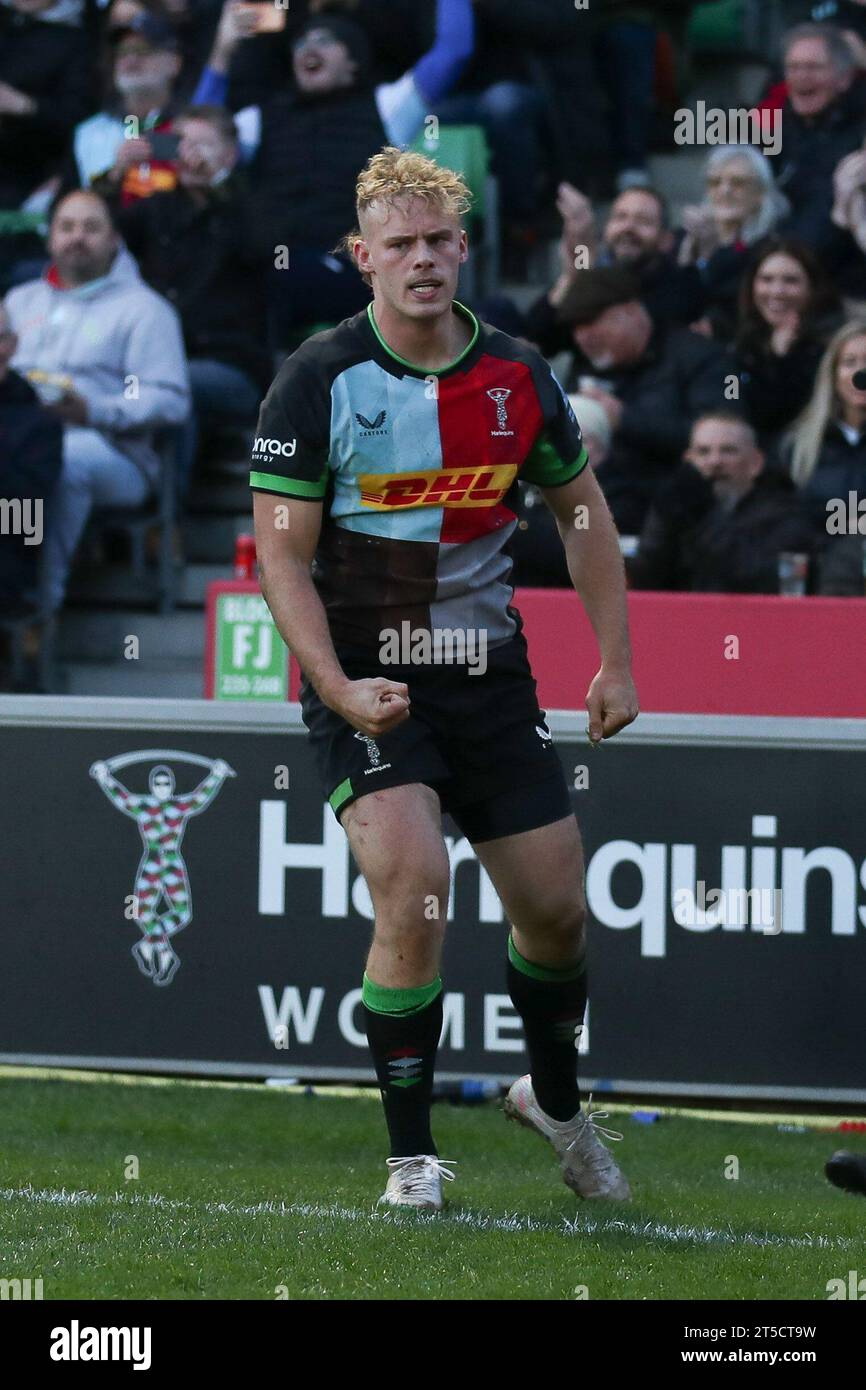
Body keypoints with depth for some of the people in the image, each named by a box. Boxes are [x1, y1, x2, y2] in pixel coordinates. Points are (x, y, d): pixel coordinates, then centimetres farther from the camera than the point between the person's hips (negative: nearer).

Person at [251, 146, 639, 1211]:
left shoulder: (517, 376, 1)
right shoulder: (318, 380, -11)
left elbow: (582, 511, 15)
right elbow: (282, 555, -11)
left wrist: (616, 664, 9)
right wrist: (341, 688, -23)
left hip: (489, 674, 4)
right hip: (364, 678, -4)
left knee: (556, 910, 8)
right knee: (413, 892, -22)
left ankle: (556, 1101, 38)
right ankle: (411, 1158, -9)